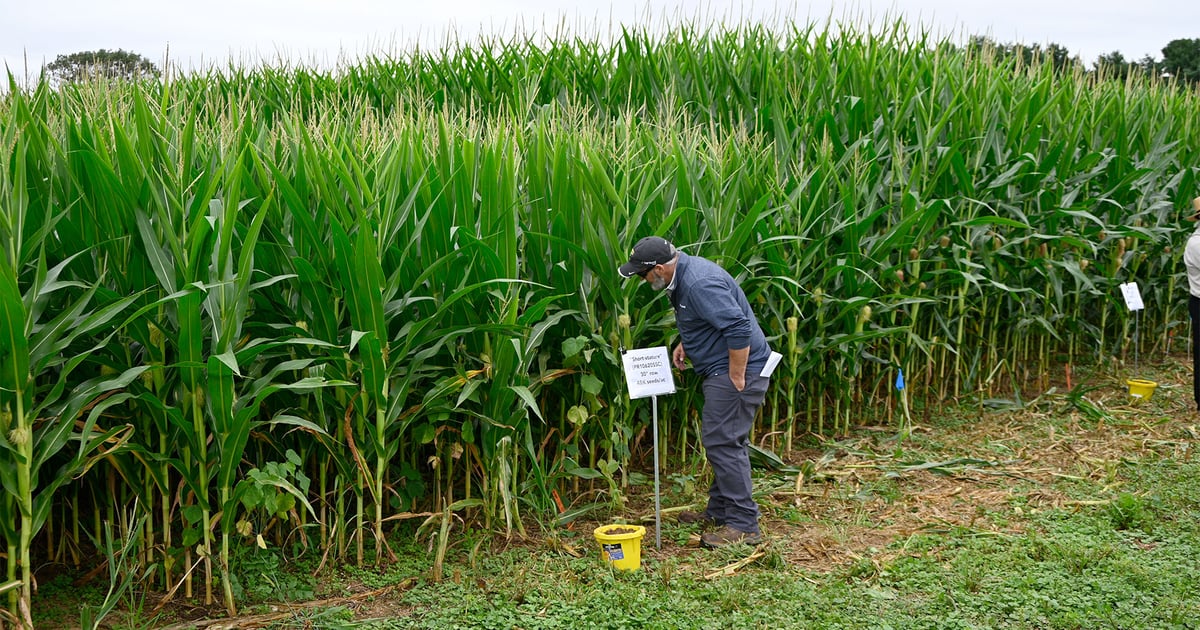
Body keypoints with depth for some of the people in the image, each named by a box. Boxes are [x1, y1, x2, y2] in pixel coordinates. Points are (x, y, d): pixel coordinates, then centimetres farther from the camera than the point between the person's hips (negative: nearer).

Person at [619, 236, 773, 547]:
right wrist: (685, 343, 15)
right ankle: (719, 512, 28)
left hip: (737, 369, -11)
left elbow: (739, 329, -30)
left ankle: (743, 524, -4)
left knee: (722, 443, -10)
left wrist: (736, 379, -24)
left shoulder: (699, 285, -25)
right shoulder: (684, 274, 8)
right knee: (722, 442, 17)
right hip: (721, 370, 11)